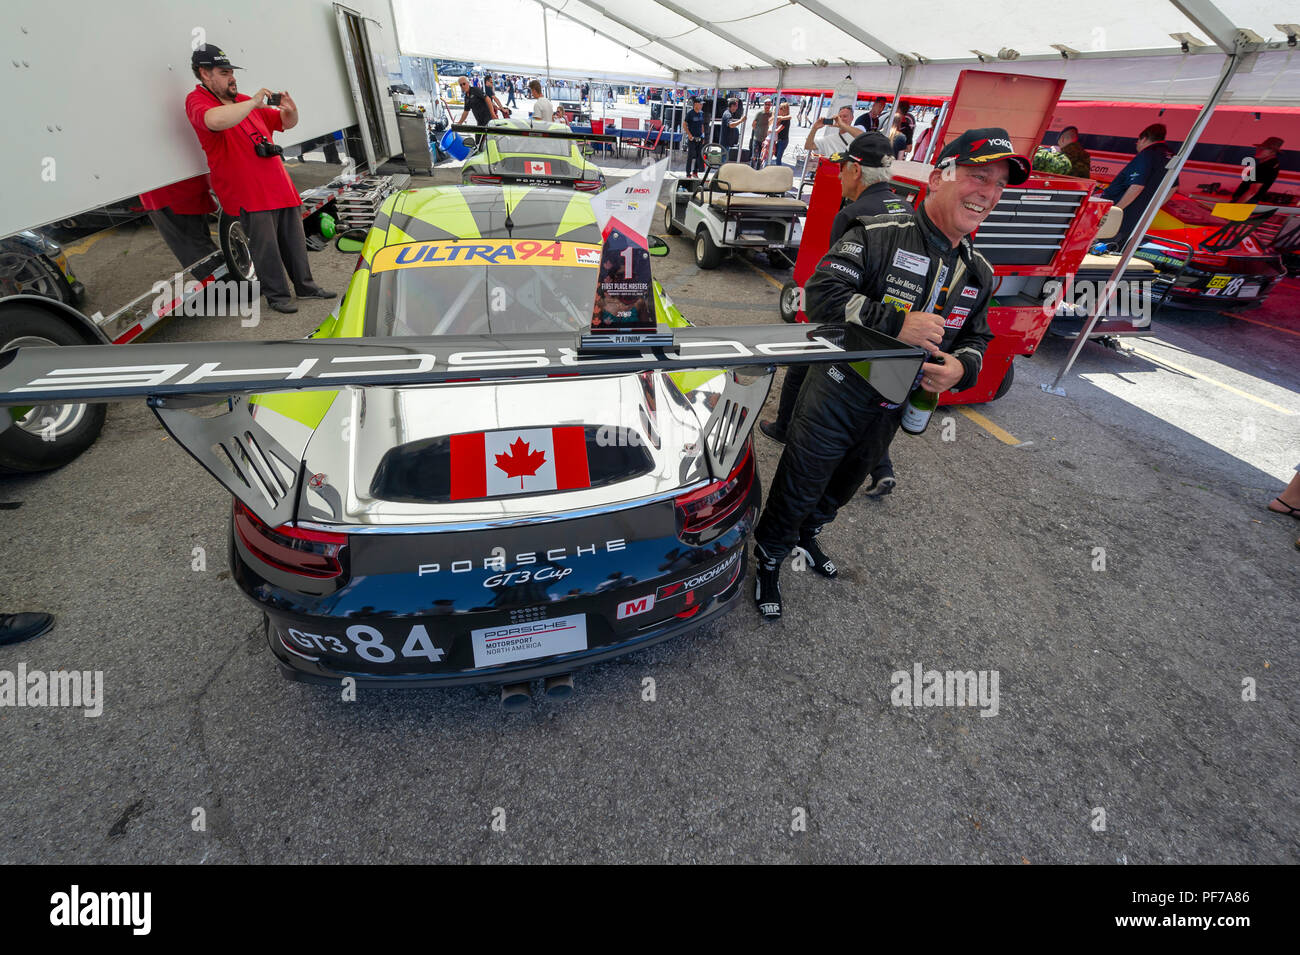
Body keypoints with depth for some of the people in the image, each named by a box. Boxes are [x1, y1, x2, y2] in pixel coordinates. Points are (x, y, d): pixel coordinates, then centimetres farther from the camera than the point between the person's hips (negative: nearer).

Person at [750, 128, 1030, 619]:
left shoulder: (979, 273, 6)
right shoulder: (879, 236, -15)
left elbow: (977, 338, 14)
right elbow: (822, 294, -24)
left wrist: (961, 367, -11)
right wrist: (896, 324, -30)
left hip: (891, 411, 7)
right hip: (836, 396, -6)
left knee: (842, 487, 24)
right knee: (798, 488, 4)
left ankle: (807, 535, 53)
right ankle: (769, 557, 30)